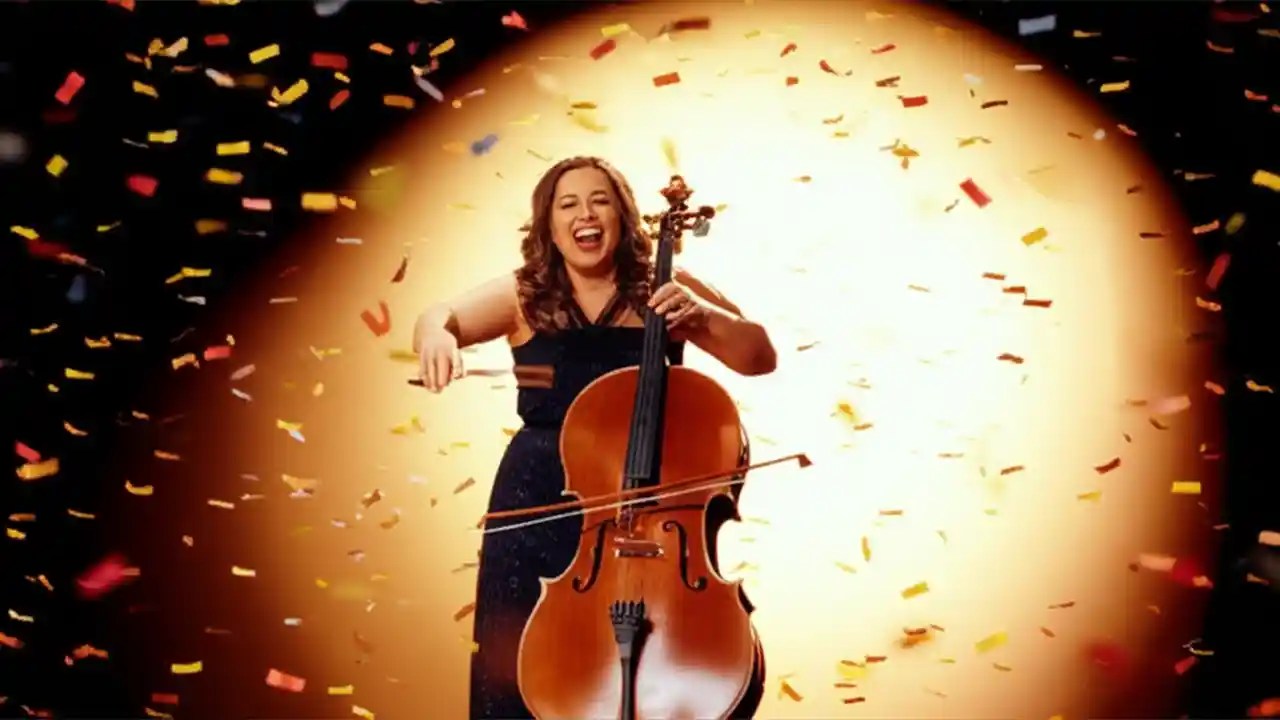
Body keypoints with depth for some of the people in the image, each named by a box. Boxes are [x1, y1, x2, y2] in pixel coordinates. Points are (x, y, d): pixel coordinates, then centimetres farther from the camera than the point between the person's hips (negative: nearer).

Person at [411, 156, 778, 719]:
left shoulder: (663, 291, 2)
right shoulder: (522, 296, 3)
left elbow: (761, 357, -1)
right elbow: (444, 314, -13)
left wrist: (703, 315, -19)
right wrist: (436, 332, -36)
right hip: (538, 496, 1)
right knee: (522, 666, 3)